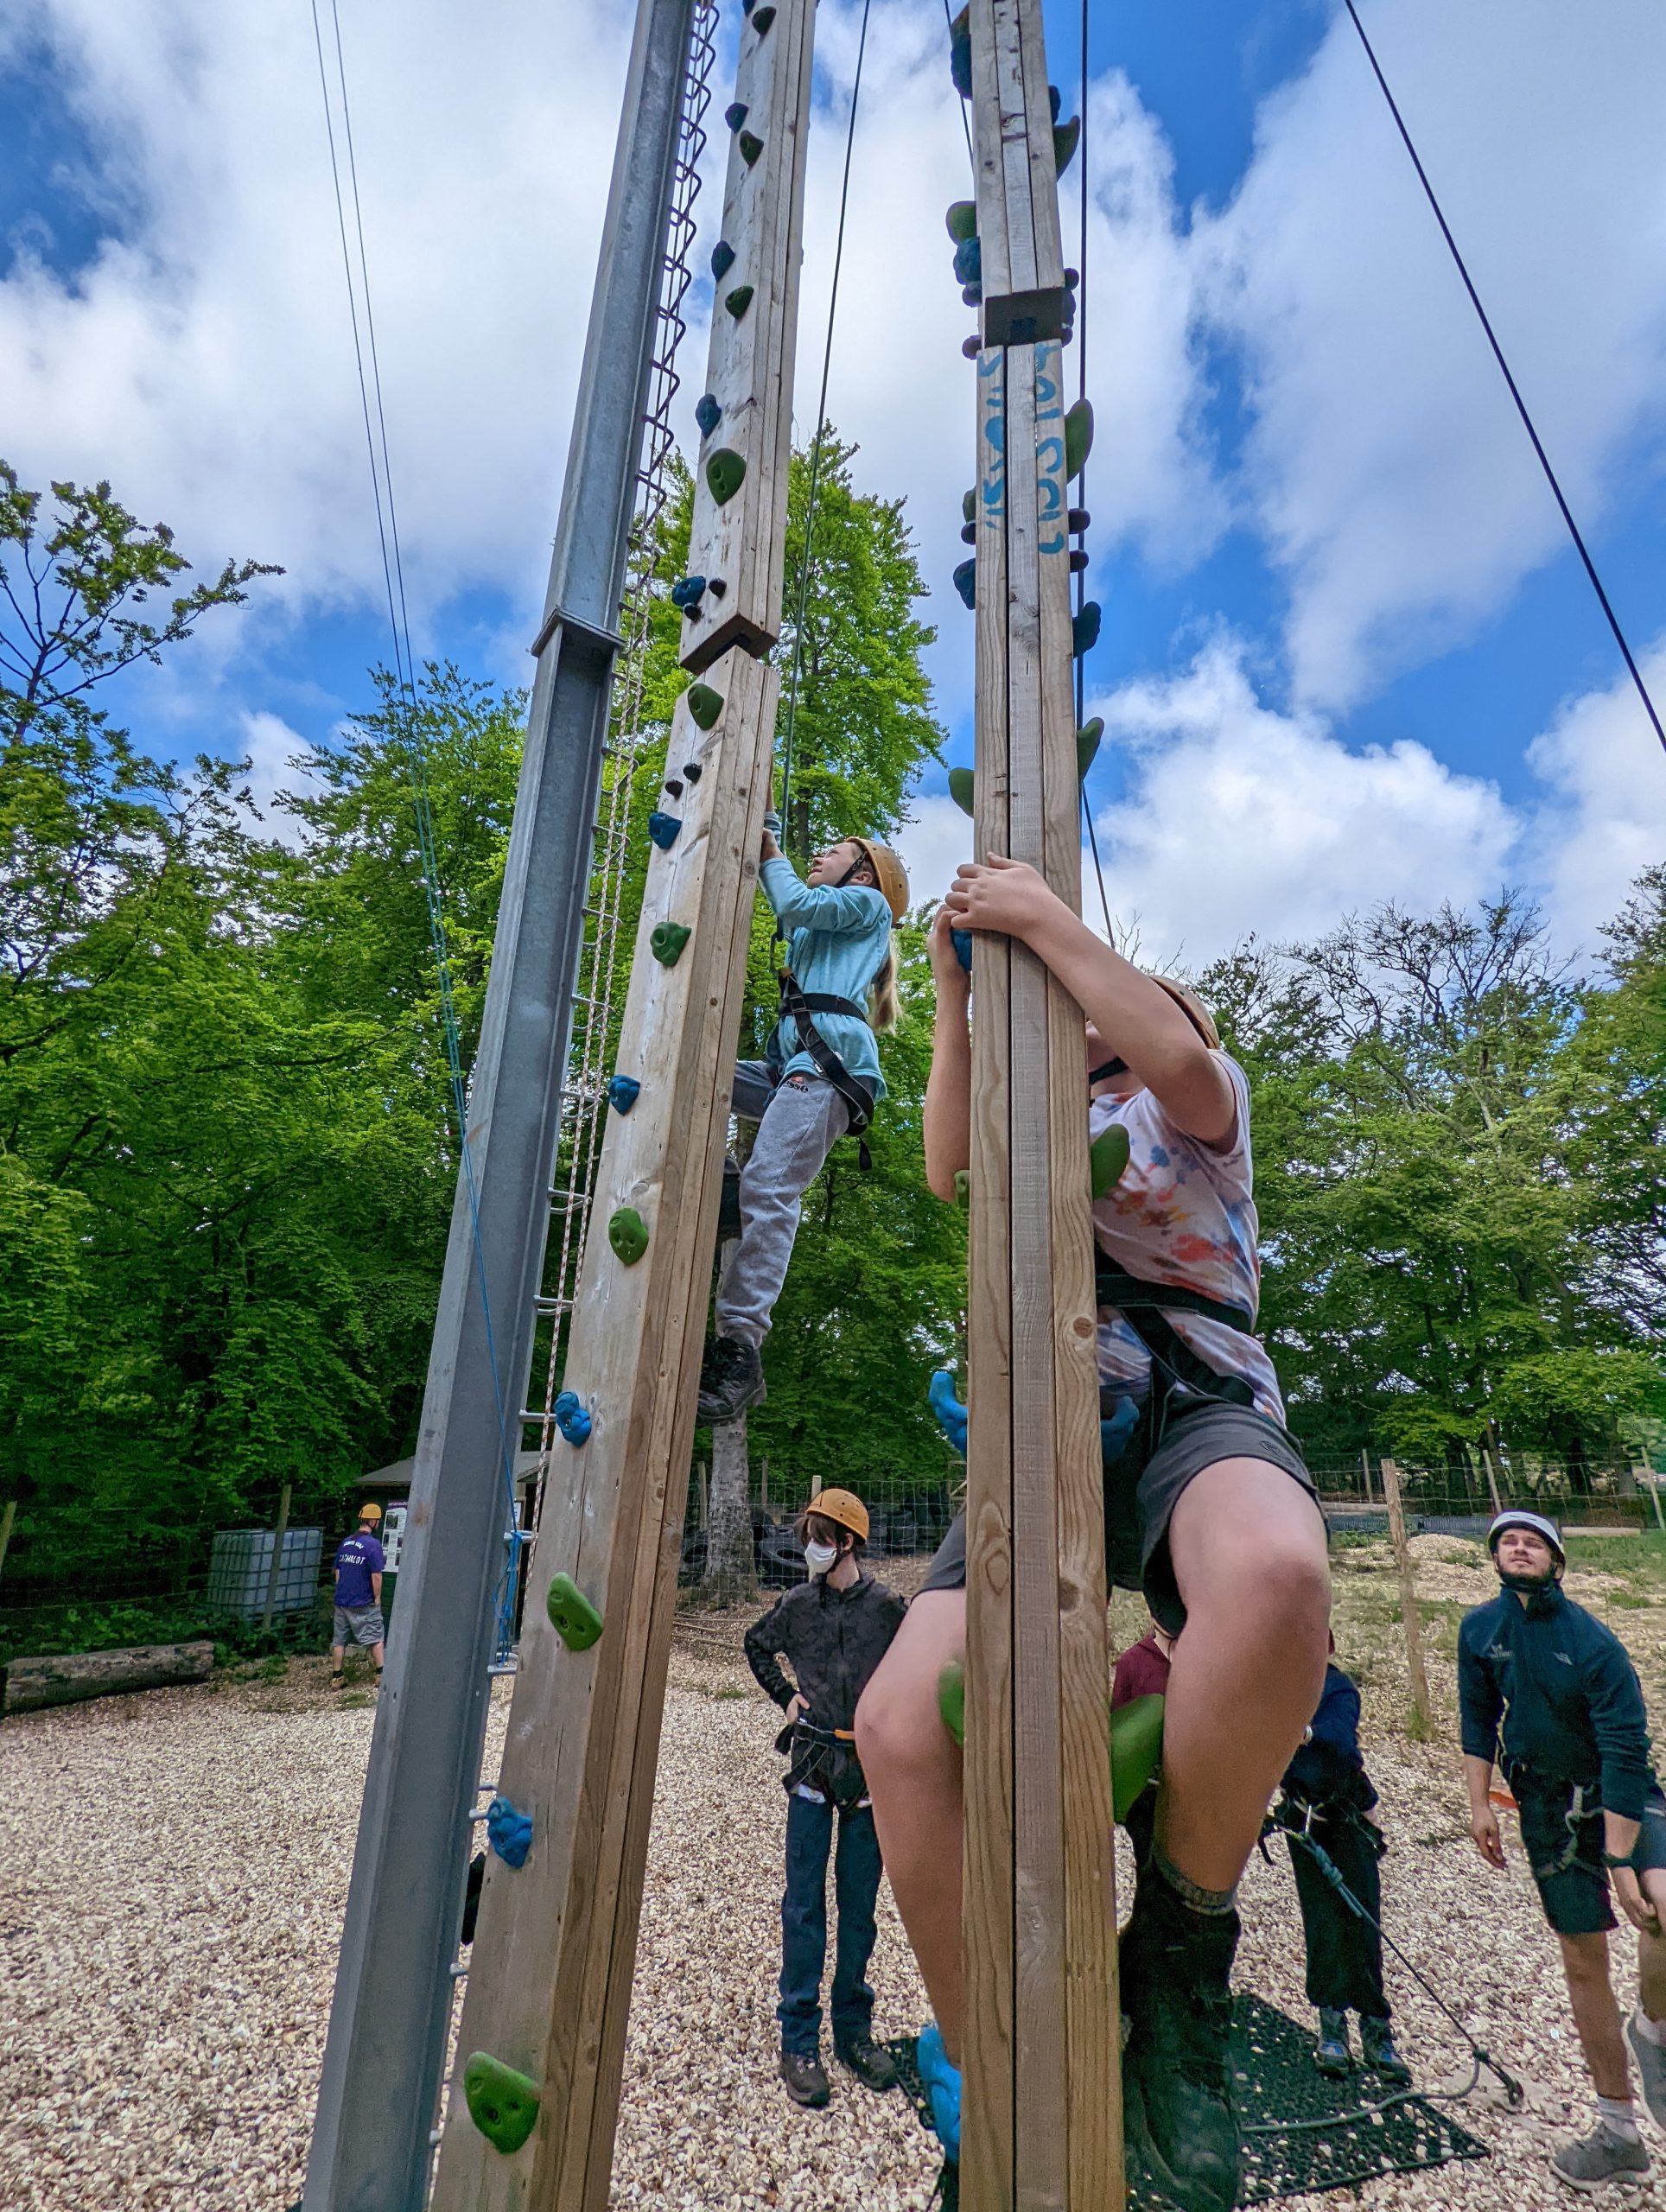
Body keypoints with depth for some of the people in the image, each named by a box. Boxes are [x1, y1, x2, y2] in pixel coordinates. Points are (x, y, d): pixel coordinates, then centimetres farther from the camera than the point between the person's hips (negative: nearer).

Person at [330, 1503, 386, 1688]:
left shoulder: (345, 1542, 6)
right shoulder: (372, 1544, -15)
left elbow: (338, 1571, 13)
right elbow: (376, 1575, -17)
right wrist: (377, 1598, -6)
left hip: (342, 1601, 6)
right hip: (364, 1604, -6)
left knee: (339, 1640, 13)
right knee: (376, 1638, 5)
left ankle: (336, 1678, 17)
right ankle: (381, 1675, 7)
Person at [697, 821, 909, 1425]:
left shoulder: (869, 903, 15)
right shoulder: (818, 928, 38)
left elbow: (796, 904, 1)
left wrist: (769, 850, 16)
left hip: (830, 1057, -9)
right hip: (790, 1065, 9)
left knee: (769, 1188, -25)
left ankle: (741, 1346, -32)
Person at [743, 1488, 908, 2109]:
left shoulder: (886, 1606, -7)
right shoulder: (796, 1604, -2)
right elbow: (756, 1646, 18)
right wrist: (785, 1696, 7)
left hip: (870, 1766, 0)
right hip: (812, 1762, 1)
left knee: (858, 1904, 12)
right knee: (803, 1902, 4)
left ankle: (854, 2029, 28)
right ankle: (799, 2041, 15)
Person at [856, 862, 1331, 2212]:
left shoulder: (1201, 1097, 19)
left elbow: (1180, 1058, -6)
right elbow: (949, 1166, 13)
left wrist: (1047, 921, -1)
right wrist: (957, 990, 16)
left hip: (1195, 1406, -3)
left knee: (1274, 1578, -42)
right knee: (901, 1722, -21)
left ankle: (1185, 1934, -16)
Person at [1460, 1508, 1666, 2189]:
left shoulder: (1593, 1642, -21)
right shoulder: (1480, 1630, -8)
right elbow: (1478, 1719, 3)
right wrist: (1479, 1803, 0)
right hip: (1547, 1806, 3)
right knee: (1583, 1961, 10)